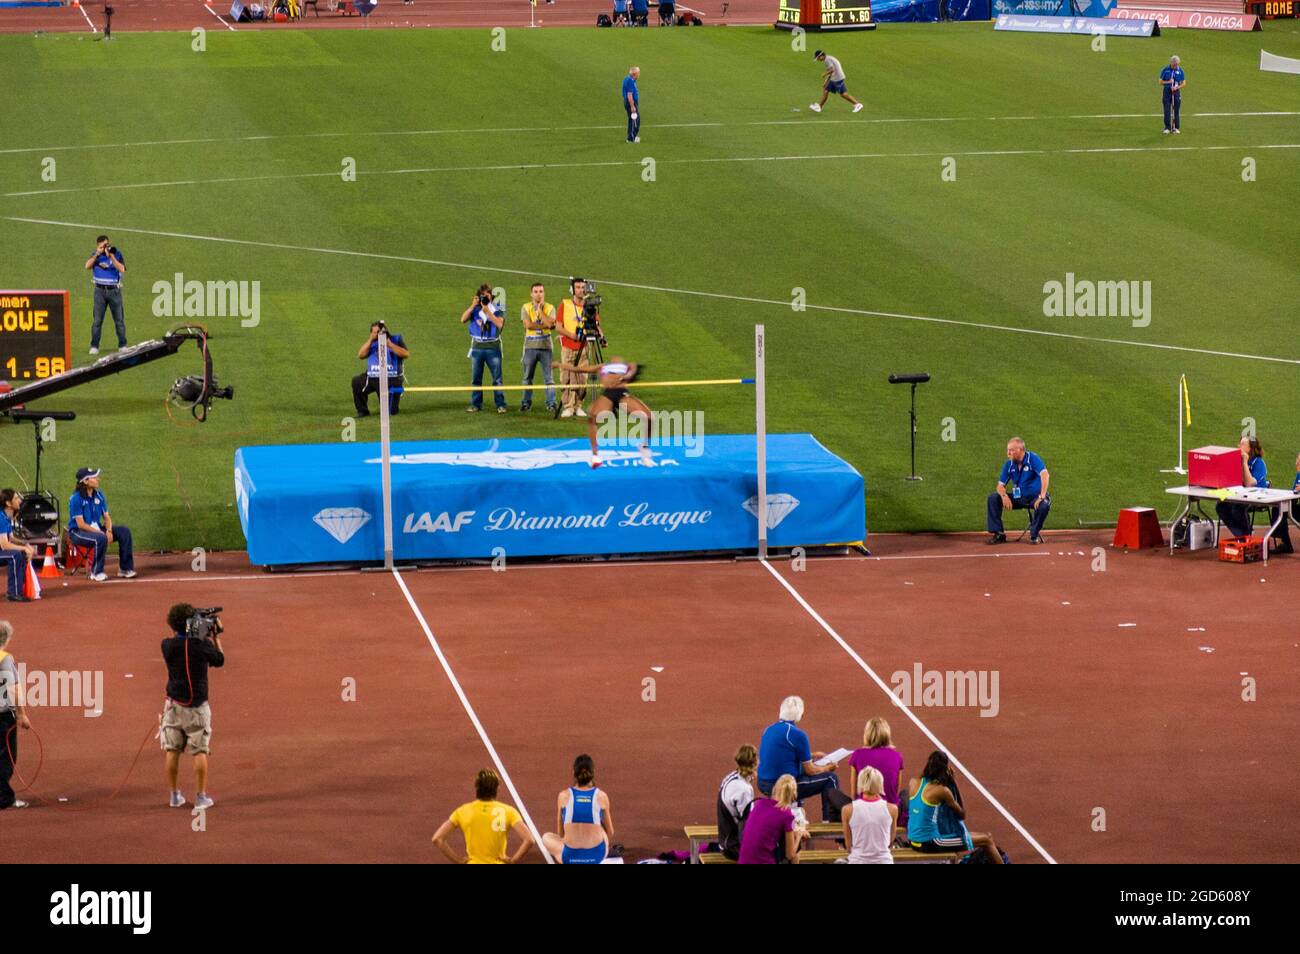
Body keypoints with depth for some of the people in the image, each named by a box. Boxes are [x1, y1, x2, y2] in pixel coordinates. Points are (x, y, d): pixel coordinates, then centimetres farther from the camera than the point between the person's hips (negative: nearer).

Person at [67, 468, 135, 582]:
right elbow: (80, 524, -20)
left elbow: (106, 517, 8)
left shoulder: (99, 495, 4)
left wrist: (109, 531, -13)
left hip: (97, 529, 7)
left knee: (124, 531, -7)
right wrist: (100, 533, -24)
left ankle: (125, 569, -4)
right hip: (77, 532, -7)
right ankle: (96, 572, -20)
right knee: (101, 538, -36)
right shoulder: (76, 498, -17)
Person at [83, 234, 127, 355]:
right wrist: (97, 254, -16)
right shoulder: (95, 255, 4)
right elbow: (87, 266, -10)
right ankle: (94, 346, 2)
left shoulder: (117, 253, -3)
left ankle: (122, 345, 14)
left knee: (119, 320, 4)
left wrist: (111, 256, -23)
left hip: (114, 290, -1)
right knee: (97, 320, -2)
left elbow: (122, 269, -17)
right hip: (100, 290, 1)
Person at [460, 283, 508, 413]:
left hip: (493, 347, -3)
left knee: (497, 377, -5)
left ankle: (500, 405, -2)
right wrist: (473, 306, -10)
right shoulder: (474, 309, 9)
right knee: (475, 378, 6)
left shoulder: (497, 309, 3)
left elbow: (499, 324, -14)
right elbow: (463, 320, -4)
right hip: (477, 347, 3)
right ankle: (475, 404, 13)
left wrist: (487, 311, -17)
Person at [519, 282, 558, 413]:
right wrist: (544, 325, -9)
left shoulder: (550, 308, 5)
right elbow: (528, 325, -9)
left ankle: (551, 403, -1)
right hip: (530, 346, 1)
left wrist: (540, 310, -6)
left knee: (548, 377, -3)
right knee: (528, 377, 7)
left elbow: (550, 323, -13)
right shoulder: (526, 307, 5)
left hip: (546, 346, -1)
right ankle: (526, 402, 15)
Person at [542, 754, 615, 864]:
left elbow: (560, 833, 7)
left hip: (570, 856, -2)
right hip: (597, 855, 2)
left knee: (547, 837, 30)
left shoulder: (564, 796, -4)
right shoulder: (601, 797, -2)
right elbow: (610, 833, 9)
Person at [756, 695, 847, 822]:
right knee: (830, 778, 6)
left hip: (763, 786, 8)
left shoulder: (768, 730, 8)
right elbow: (810, 770, -10)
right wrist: (828, 768, 11)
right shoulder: (798, 735, -15)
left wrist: (812, 755, 33)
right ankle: (832, 821, 13)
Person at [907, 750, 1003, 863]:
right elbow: (962, 815, -6)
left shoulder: (913, 783, 1)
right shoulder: (942, 791, -18)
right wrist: (953, 783, -6)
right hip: (930, 844, -8)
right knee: (987, 840, 2)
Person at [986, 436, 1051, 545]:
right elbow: (1001, 485, 4)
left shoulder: (1032, 459, -16)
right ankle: (999, 535, -9)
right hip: (1018, 498, 5)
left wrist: (1042, 497, -38)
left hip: (1034, 497, -5)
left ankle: (1034, 535, -12)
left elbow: (1045, 475, -29)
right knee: (993, 498, -11)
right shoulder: (1009, 465, 0)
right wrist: (1004, 496, -21)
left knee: (1044, 505, -38)